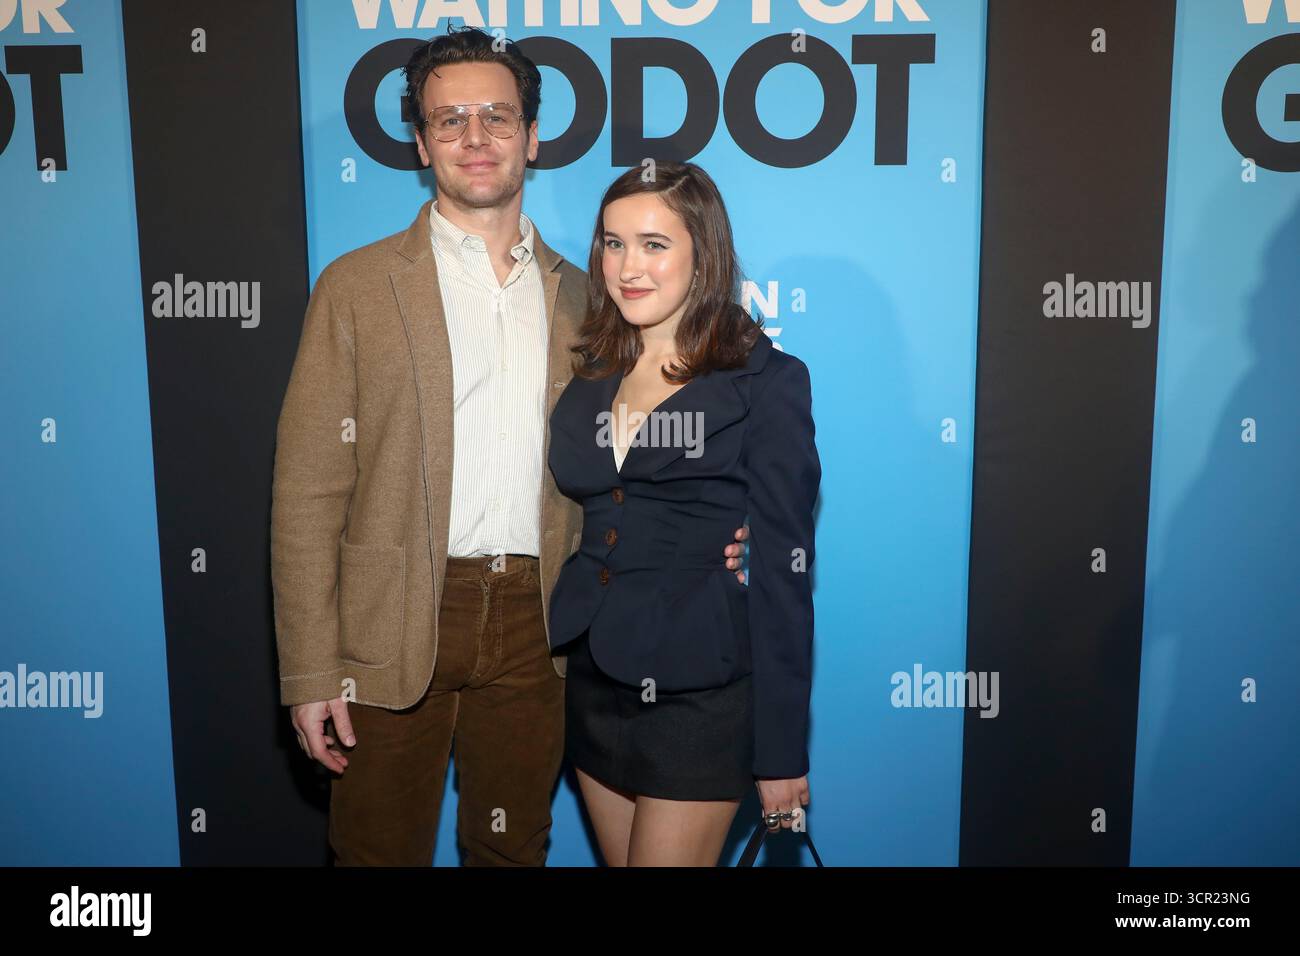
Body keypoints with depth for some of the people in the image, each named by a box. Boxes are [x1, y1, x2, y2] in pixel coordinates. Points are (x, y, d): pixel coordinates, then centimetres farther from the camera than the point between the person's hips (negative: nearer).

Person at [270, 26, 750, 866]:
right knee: (381, 850, 10)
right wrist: (310, 672, -9)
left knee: (512, 849, 16)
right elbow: (308, 490, -4)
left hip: (535, 628, 3)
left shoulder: (577, 294, 10)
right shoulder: (359, 286, 0)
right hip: (395, 631, -2)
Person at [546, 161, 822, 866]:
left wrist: (783, 752, -10)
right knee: (619, 858, 17)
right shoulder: (590, 377, 8)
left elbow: (782, 569, -10)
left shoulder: (766, 380, -9)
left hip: (701, 695, -5)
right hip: (593, 684, 6)